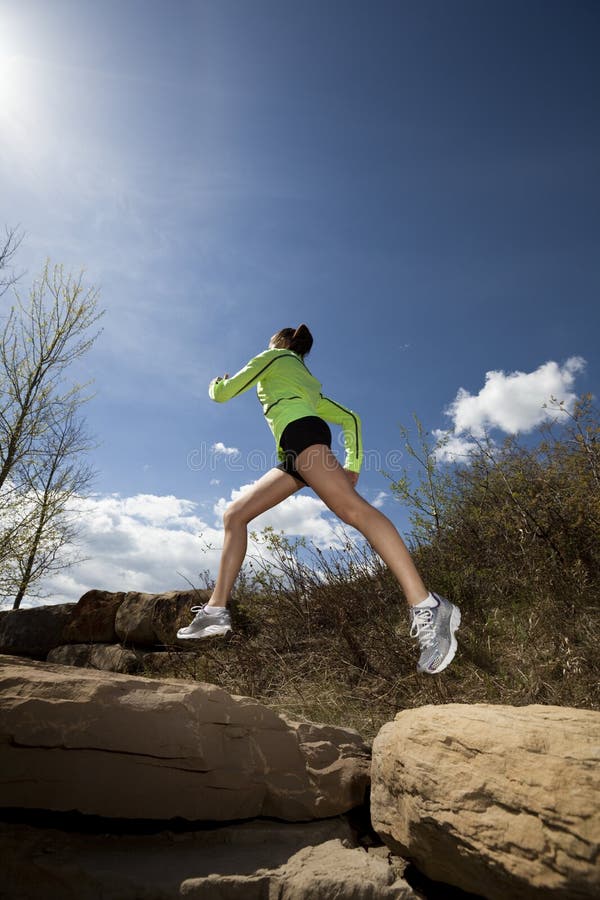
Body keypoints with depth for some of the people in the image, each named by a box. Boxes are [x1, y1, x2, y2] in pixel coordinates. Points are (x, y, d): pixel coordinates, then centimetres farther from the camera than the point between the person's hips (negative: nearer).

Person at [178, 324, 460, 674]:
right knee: (235, 514, 7)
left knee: (352, 508, -27)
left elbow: (223, 393, 15)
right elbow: (350, 418, 26)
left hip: (301, 432, -9)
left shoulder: (275, 357, 19)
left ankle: (427, 608, -38)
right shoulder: (309, 383, 37)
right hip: (292, 454, 9)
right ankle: (216, 612, 2)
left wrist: (216, 384, 39)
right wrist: (353, 465, 16)